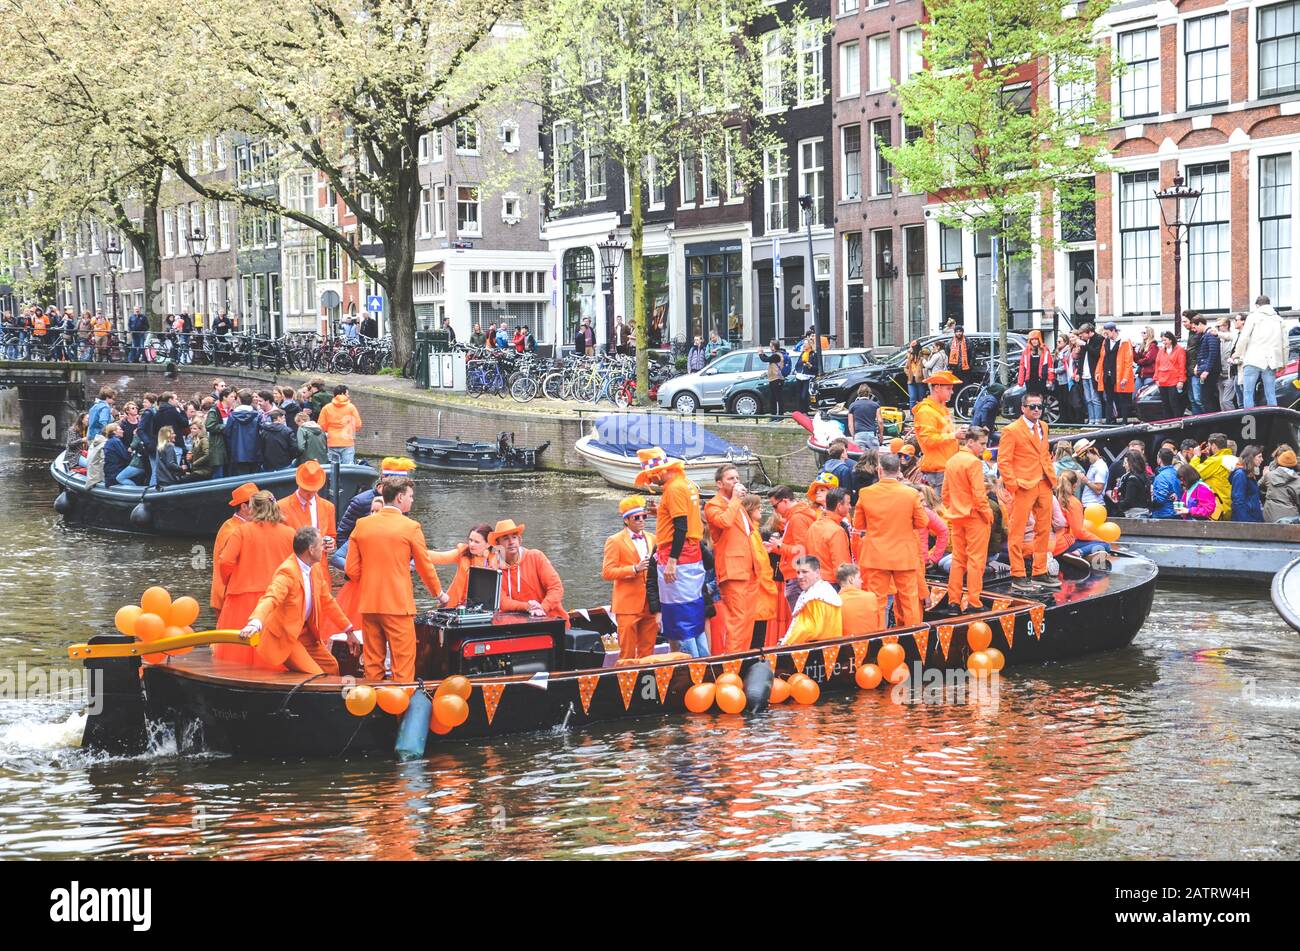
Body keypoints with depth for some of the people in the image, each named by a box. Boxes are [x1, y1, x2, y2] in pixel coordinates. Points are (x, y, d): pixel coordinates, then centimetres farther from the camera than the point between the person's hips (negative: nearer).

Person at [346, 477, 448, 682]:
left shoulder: (362, 525, 4)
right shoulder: (410, 527, -7)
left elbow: (351, 569, 5)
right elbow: (425, 567, 3)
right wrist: (439, 594, 19)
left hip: (368, 604, 5)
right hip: (398, 604, -5)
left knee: (372, 664, 11)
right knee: (403, 666, 0)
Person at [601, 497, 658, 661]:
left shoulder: (652, 539, 15)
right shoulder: (615, 541, -2)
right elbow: (607, 572, -9)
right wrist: (634, 569, -18)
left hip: (650, 604, 5)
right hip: (628, 604, -5)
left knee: (647, 652, 7)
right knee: (627, 653, -4)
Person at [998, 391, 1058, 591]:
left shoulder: (1043, 427, 15)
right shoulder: (1012, 431, -8)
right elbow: (1003, 461, -10)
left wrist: (1052, 475, 13)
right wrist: (1013, 484, -15)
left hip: (1044, 486, 7)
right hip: (1024, 487, -7)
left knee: (1044, 531, 11)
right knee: (1017, 533, -3)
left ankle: (1040, 573, 20)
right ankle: (1018, 576, 1)